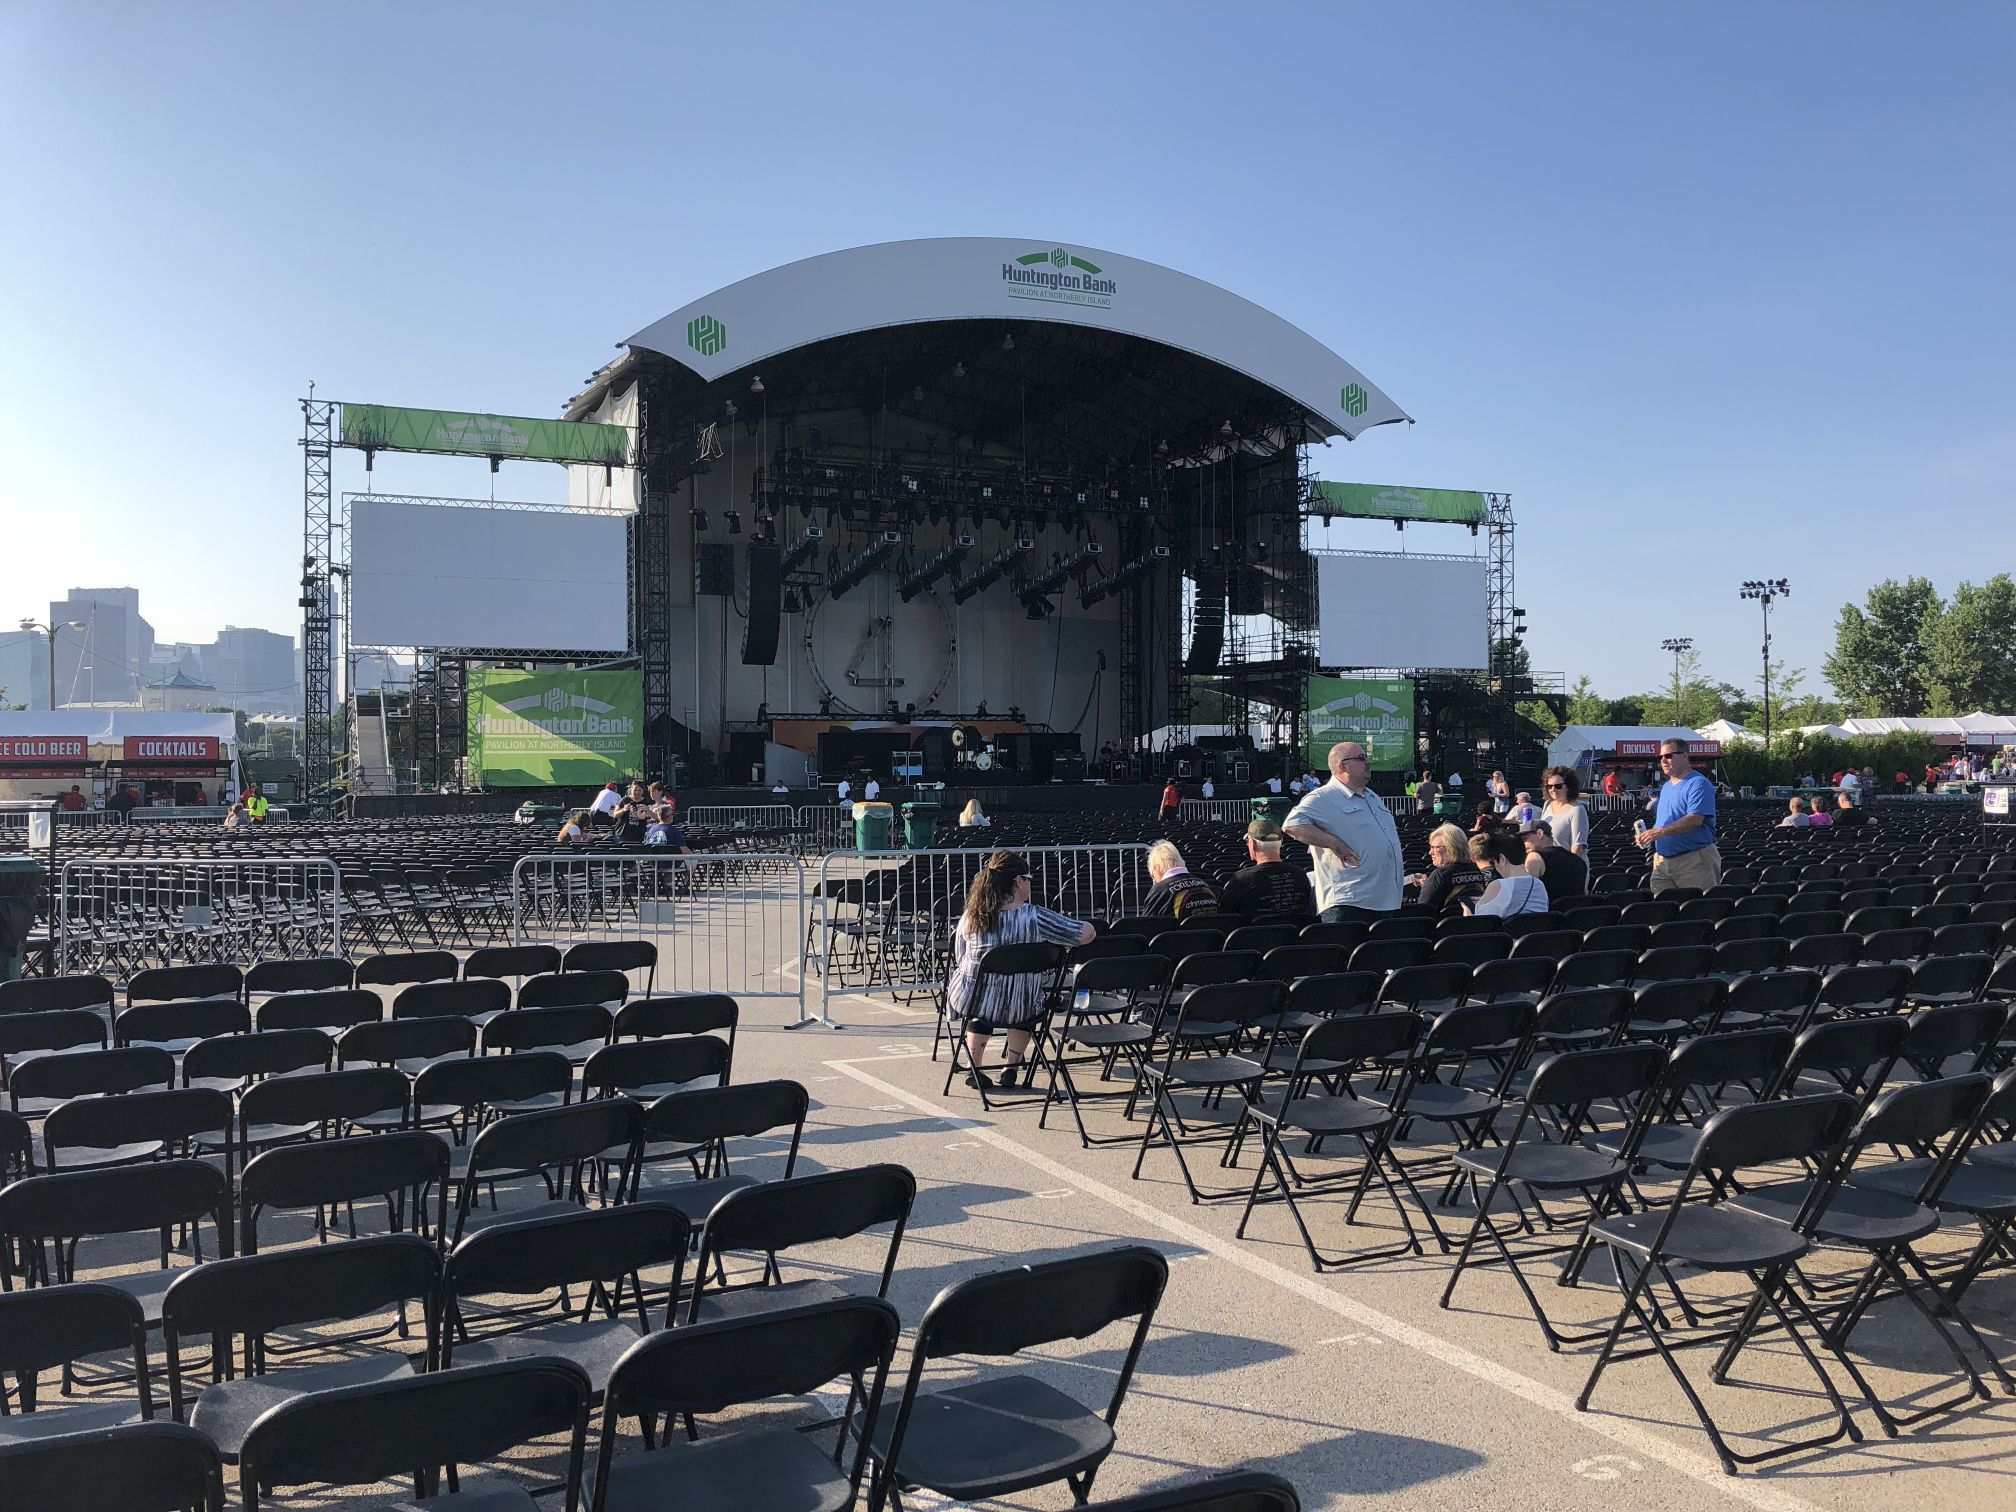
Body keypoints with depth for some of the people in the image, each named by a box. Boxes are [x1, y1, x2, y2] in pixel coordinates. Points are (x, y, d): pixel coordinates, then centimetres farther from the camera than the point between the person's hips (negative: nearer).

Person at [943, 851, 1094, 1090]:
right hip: (1018, 1008, -2)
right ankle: (1011, 1066, 29)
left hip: (972, 1001, 2)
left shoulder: (970, 917, -8)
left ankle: (975, 1067, 32)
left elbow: (959, 960, 6)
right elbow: (1086, 934, -14)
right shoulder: (1034, 917, -17)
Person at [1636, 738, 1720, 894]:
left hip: (1694, 862, -8)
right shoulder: (1666, 787, 19)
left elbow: (1694, 820, -22)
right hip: (1662, 862, 8)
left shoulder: (1698, 784, -9)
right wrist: (1648, 836, 4)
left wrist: (1660, 831, -29)